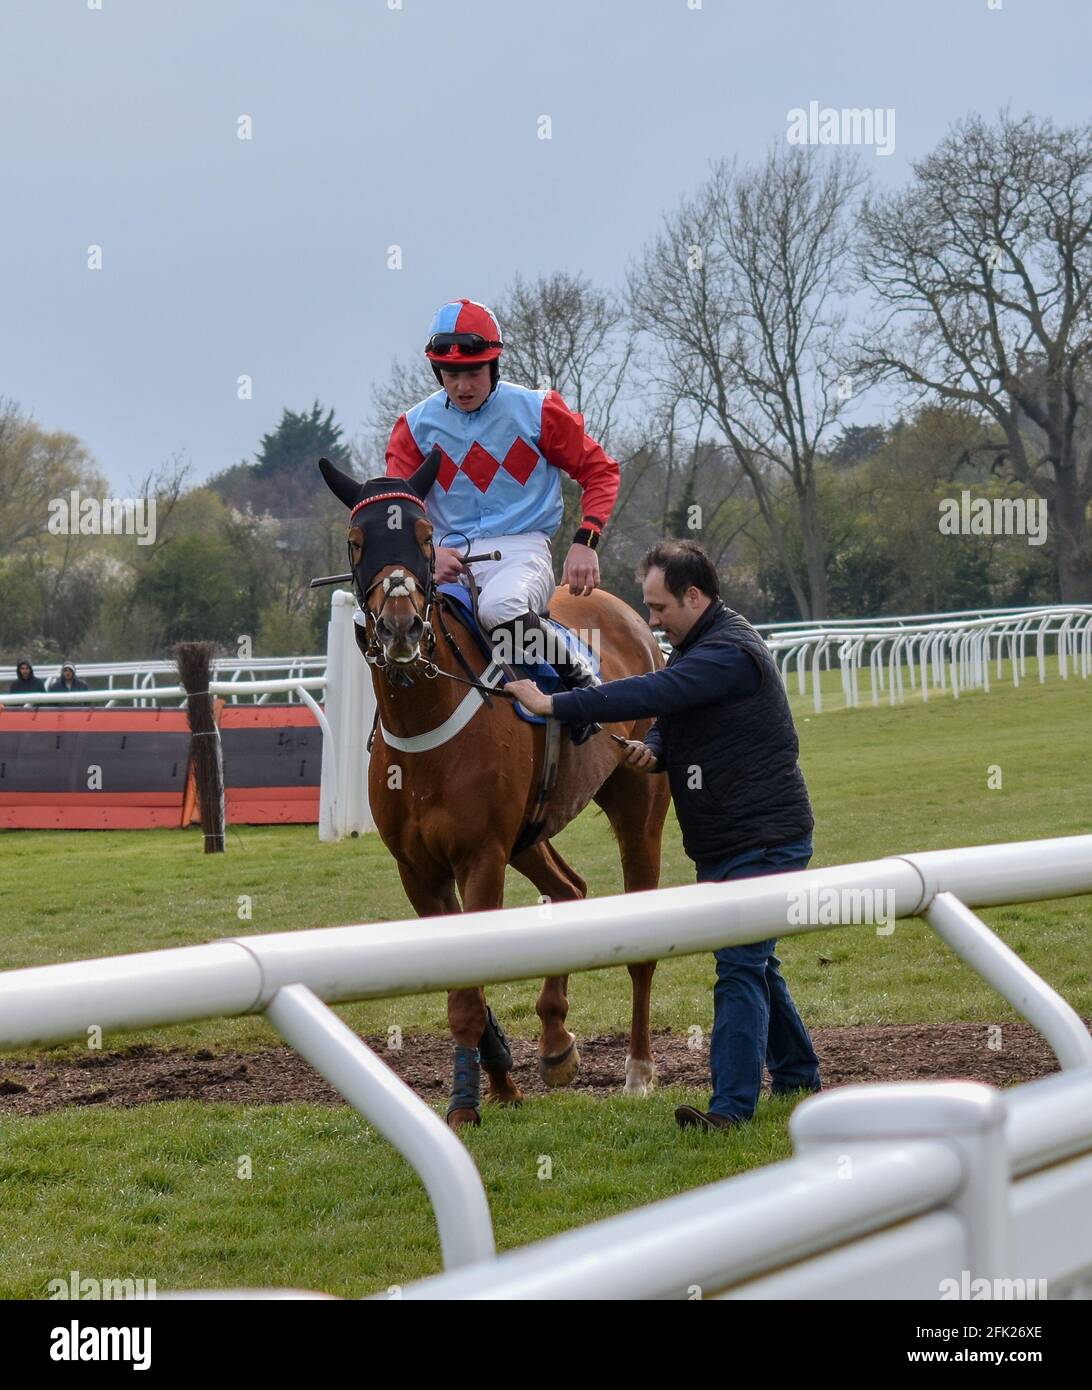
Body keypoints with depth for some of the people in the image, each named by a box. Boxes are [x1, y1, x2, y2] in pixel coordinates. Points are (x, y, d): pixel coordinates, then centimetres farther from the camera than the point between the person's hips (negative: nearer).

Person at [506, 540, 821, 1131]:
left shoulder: (731, 651, -20)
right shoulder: (694, 648, 14)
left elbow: (654, 693, -30)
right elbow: (668, 716, 17)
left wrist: (553, 704, -30)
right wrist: (652, 750, -9)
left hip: (764, 838, -11)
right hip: (720, 841, 11)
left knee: (740, 963, -13)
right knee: (751, 961, 19)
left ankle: (733, 1102, -15)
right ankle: (798, 1075, 32)